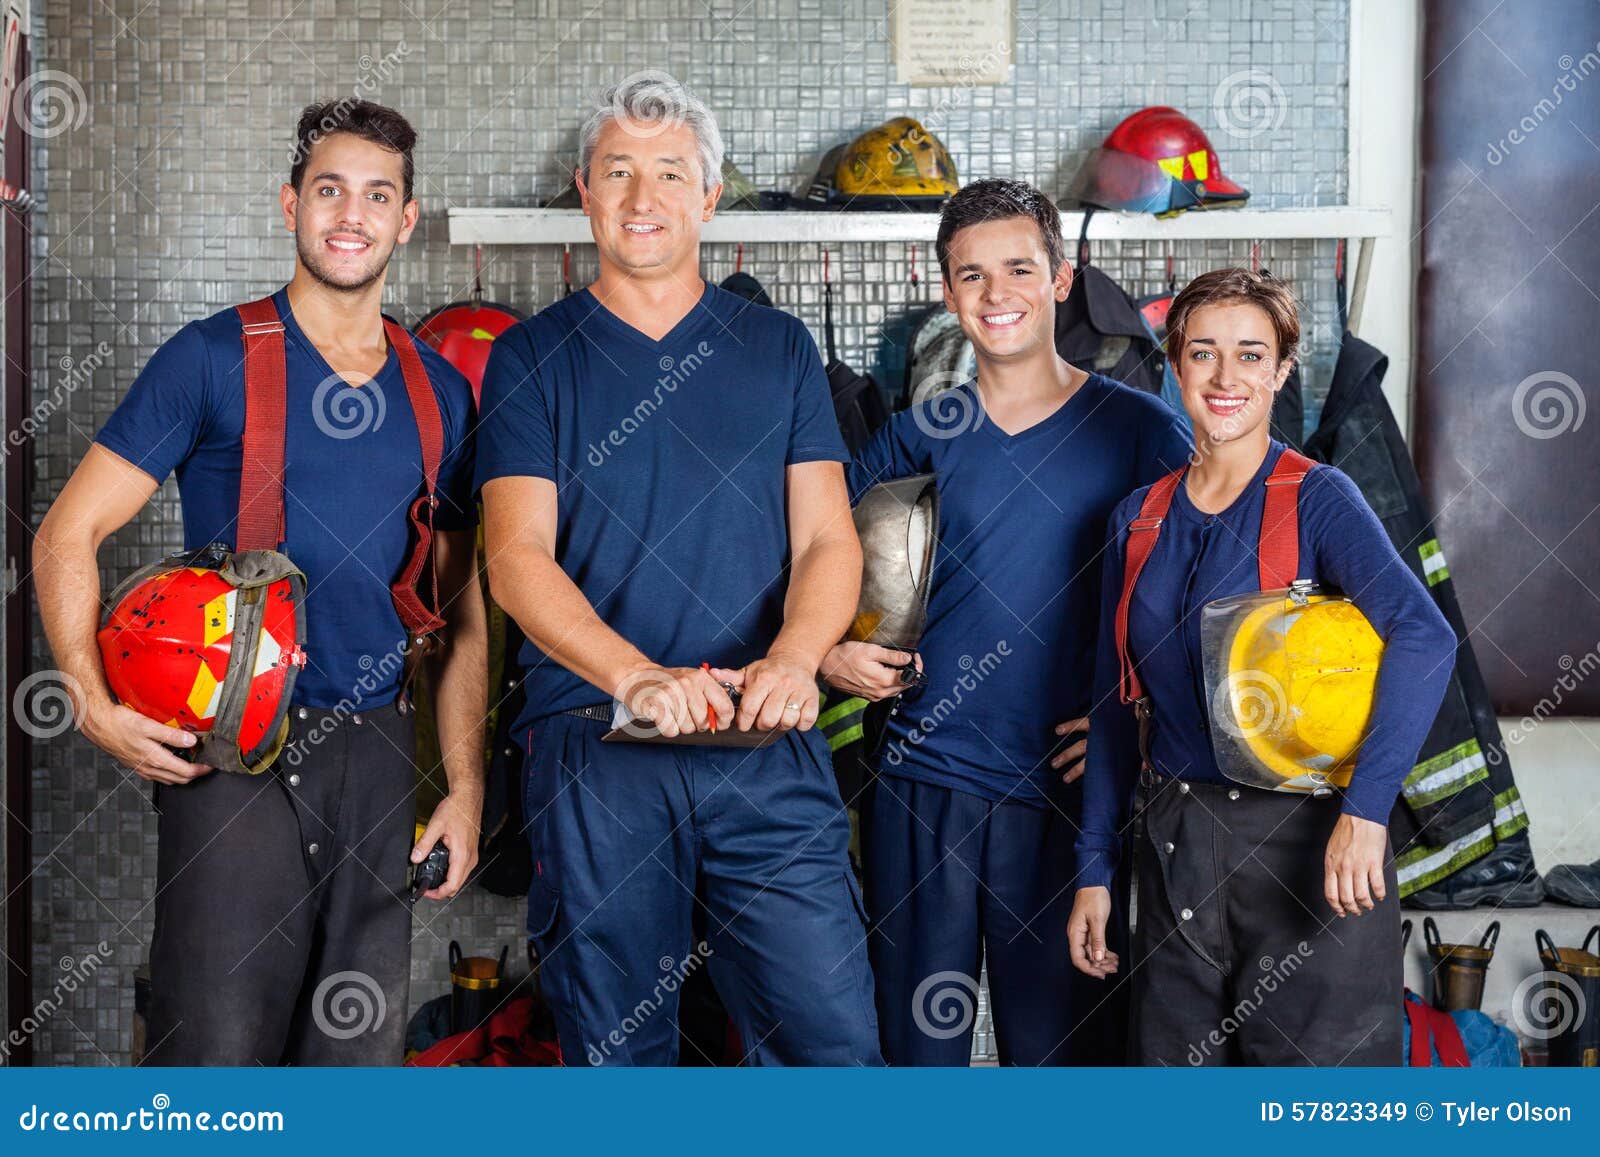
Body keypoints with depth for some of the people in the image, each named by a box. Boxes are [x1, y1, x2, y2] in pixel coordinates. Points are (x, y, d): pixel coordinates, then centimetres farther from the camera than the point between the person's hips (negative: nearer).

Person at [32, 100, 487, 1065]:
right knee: (216, 1052, -6)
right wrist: (94, 703, -16)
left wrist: (465, 787, 8)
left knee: (363, 1052, 9)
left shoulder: (441, 393, 11)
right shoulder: (211, 360, -1)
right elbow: (67, 535, -2)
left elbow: (462, 611, 15)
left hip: (378, 753, 4)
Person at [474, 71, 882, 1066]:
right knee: (616, 1053, 8)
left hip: (769, 749, 1)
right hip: (594, 746, 0)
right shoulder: (531, 359, 9)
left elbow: (829, 540, 6)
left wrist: (793, 658, -16)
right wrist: (637, 676, -20)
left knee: (831, 1040, -5)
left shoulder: (779, 349, 13)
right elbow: (518, 558, -3)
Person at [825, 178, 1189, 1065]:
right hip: (923, 783, 2)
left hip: (1063, 789, -2)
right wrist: (826, 651, -1)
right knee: (917, 1039, 10)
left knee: (1057, 1040, 5)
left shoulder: (1136, 429, 0)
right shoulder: (920, 435, 7)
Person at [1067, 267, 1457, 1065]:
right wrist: (1094, 867, 9)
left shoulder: (1317, 499, -8)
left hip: (1305, 840, -4)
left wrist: (1365, 810, -32)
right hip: (1176, 842, 5)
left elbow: (1423, 636, -24)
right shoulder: (1139, 520, 7)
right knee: (1173, 1059, 13)